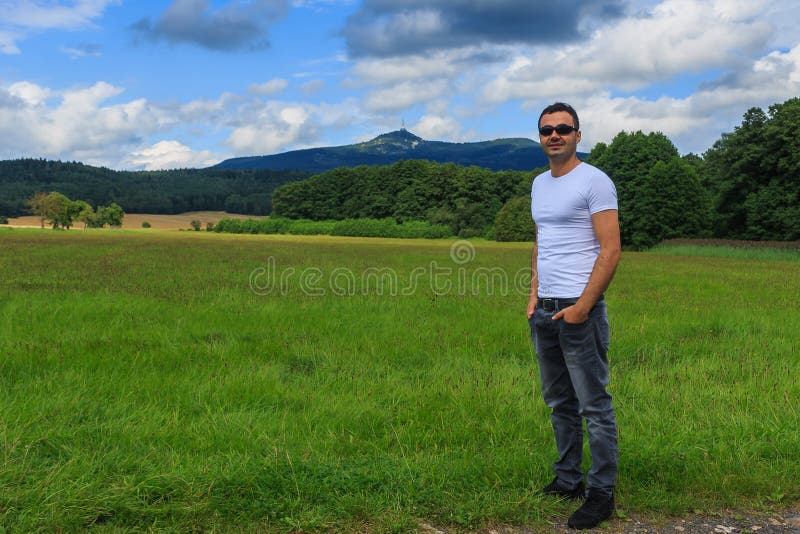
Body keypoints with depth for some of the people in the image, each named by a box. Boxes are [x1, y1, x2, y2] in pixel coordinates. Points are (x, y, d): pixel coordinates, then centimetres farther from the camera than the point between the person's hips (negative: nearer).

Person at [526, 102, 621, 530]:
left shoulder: (595, 181, -8)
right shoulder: (539, 184, 16)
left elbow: (611, 251, -13)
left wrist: (583, 305, -18)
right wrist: (534, 294, 10)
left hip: (580, 310, -8)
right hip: (544, 311, 8)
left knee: (594, 405, -1)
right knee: (559, 402, 15)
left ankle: (601, 494, 8)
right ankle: (568, 480, 27)